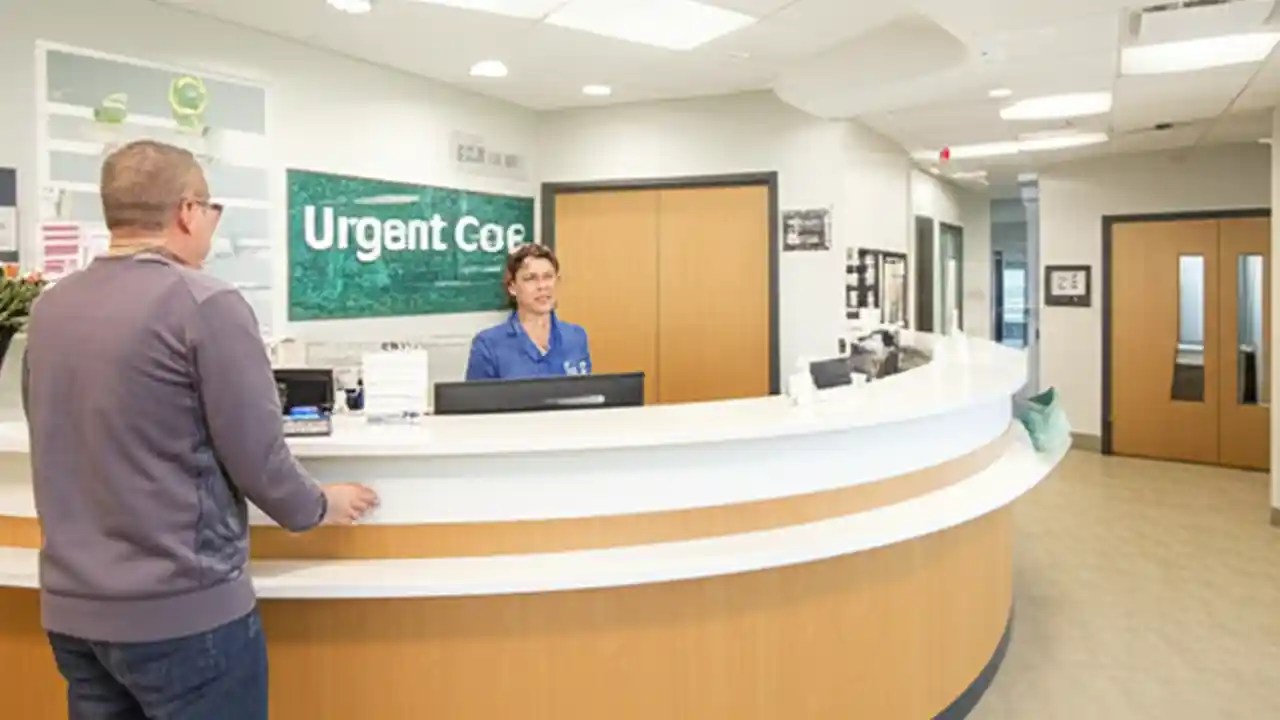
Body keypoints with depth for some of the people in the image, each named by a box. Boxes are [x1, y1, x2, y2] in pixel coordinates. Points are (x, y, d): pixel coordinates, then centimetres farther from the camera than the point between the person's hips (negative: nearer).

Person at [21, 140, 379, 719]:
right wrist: (320, 508, 5)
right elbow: (257, 460, -14)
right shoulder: (207, 305, -16)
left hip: (72, 608, 7)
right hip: (182, 609, -6)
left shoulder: (48, 309, 5)